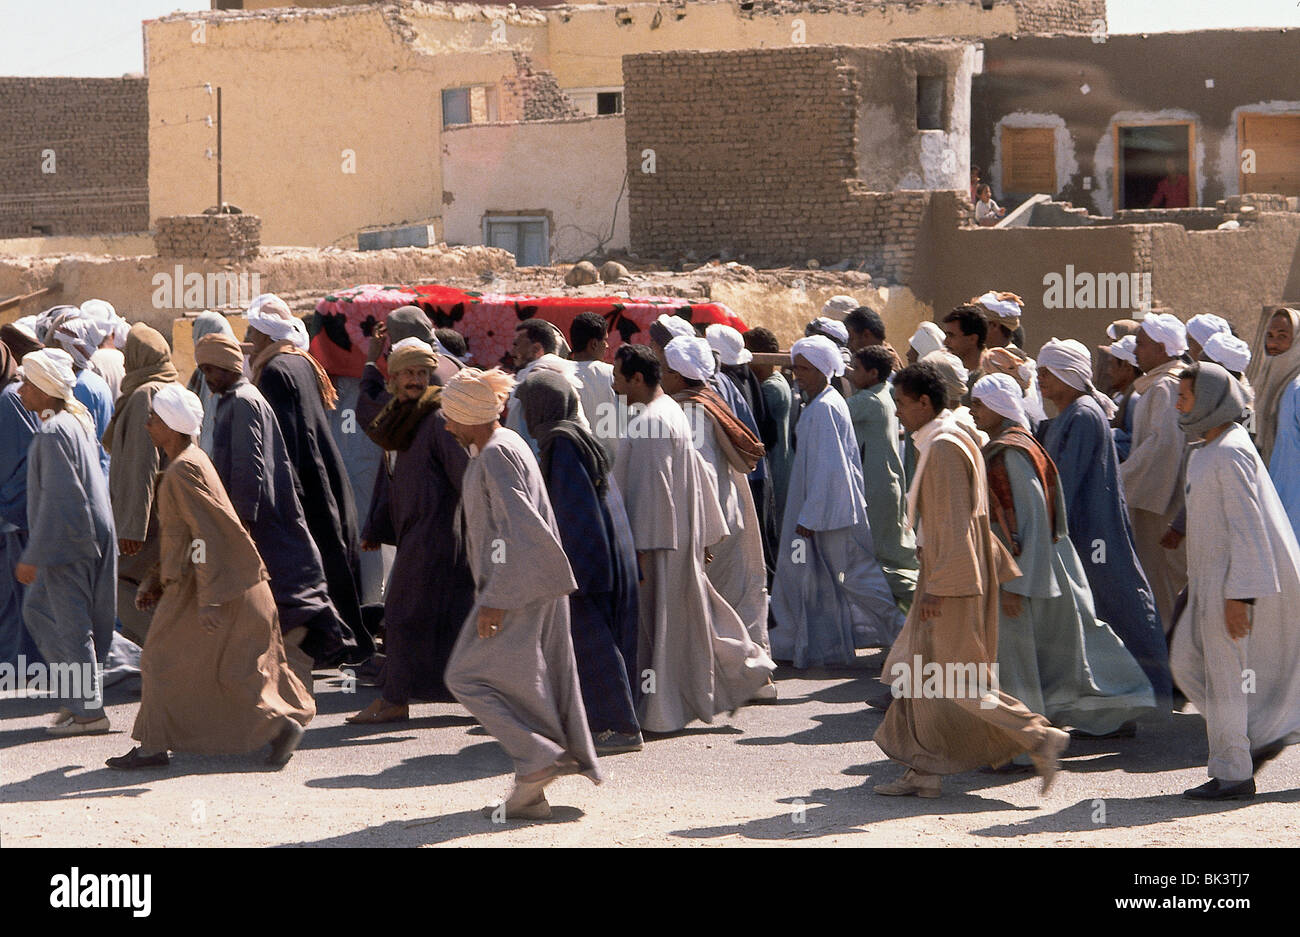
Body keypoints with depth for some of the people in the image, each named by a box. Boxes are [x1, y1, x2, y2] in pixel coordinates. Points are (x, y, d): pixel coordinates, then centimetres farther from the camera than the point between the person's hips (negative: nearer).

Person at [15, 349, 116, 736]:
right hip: (91, 536, 10)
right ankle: (80, 694, 20)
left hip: (68, 542, -10)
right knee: (36, 608, 18)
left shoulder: (53, 433, -19)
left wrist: (32, 556, -19)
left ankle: (89, 711, 4)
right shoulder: (77, 420, 10)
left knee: (72, 624, -2)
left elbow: (56, 500, -22)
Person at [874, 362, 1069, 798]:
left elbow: (954, 524, -22)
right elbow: (969, 518, 20)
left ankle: (1040, 738, -4)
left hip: (952, 580, -10)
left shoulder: (945, 448, -18)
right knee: (916, 672, 11)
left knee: (958, 681, -6)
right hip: (947, 577, 10)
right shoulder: (951, 441, 13)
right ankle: (923, 772, 13)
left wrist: (936, 586, -22)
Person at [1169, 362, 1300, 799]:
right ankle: (1261, 736, 17)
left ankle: (1232, 773, 4)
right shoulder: (1206, 451, 15)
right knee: (1186, 661, 12)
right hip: (1210, 581, 10)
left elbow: (1247, 525, -21)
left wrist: (1238, 594, -23)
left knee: (1226, 675, -4)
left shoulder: (1230, 453, -17)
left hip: (1235, 582, -10)